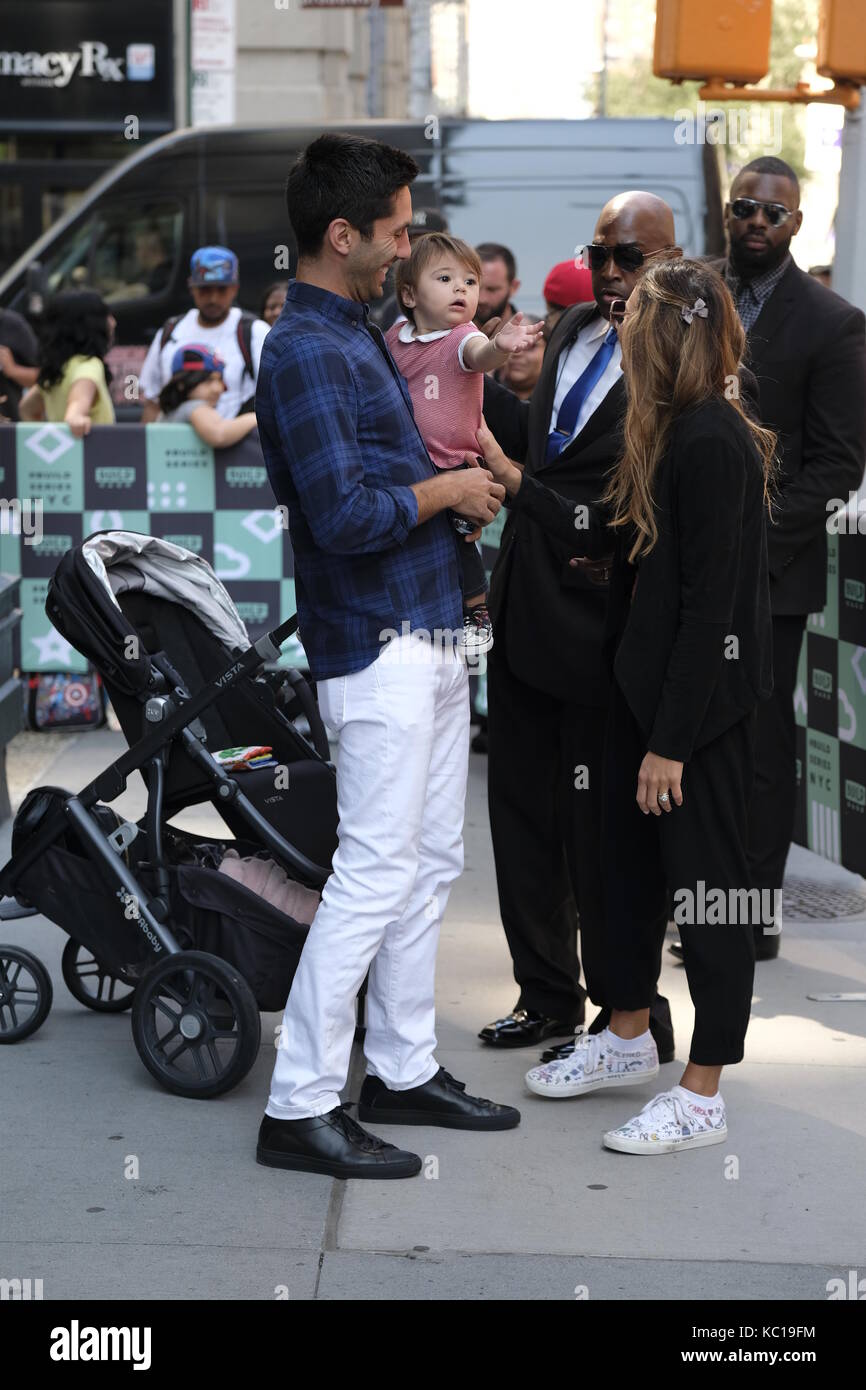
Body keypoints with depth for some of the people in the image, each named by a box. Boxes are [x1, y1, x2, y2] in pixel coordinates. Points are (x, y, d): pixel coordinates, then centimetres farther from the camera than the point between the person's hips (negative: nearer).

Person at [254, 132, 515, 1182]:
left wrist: (463, 475, 8)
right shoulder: (304, 351, -16)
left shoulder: (357, 336, 16)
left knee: (429, 863, 14)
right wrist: (446, 489, -9)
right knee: (376, 875, -8)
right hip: (377, 645, -10)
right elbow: (345, 515, -23)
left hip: (429, 638, 10)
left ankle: (405, 1070, 24)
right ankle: (300, 1105, -1)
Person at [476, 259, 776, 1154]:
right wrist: (510, 479, 9)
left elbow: (712, 605, -22)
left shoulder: (713, 443, -20)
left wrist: (673, 740, -21)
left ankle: (702, 1098, 9)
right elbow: (599, 535, 16)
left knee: (706, 877, -1)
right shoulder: (667, 434, 10)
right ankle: (629, 1039, 38)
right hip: (646, 680, 10)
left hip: (703, 697, -10)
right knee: (631, 861, 20)